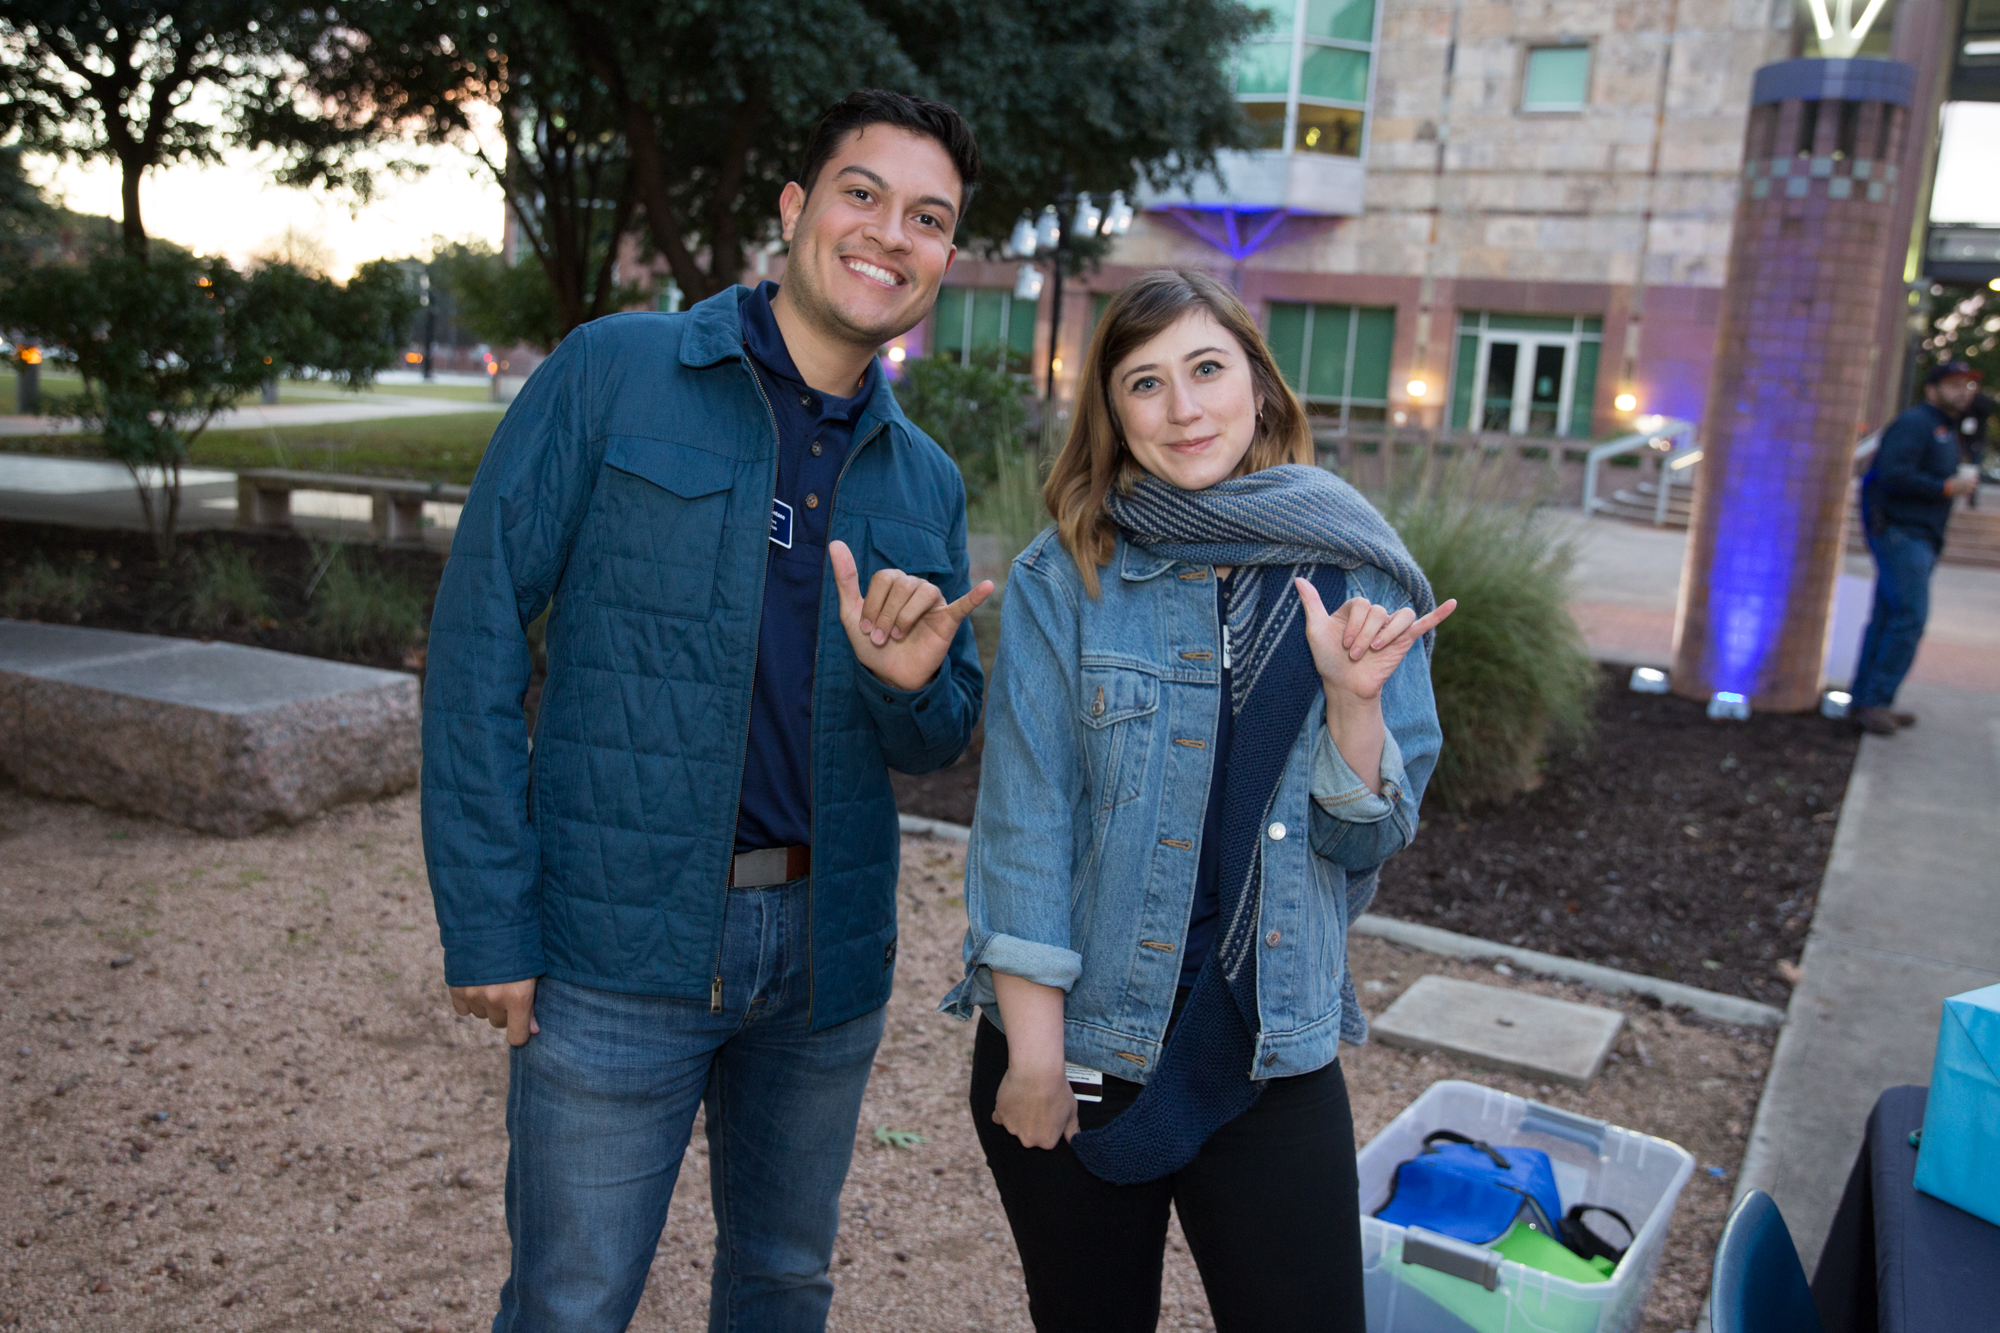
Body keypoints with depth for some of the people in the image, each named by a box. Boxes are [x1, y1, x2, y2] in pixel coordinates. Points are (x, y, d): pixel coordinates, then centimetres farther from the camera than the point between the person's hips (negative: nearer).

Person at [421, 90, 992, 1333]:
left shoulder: (927, 482, 8)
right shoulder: (611, 376, -6)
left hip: (830, 948, 5)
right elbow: (480, 632, -8)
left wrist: (911, 682, -13)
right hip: (619, 941, -4)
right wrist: (487, 921, -12)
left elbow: (937, 742, 12)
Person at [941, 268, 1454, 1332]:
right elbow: (1023, 818, -8)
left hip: (1271, 1050, 2)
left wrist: (1352, 698, -18)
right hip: (1078, 1039, -1)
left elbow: (1366, 840, -1)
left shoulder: (1355, 581, 0)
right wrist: (1034, 1053, -9)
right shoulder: (1063, 580, -7)